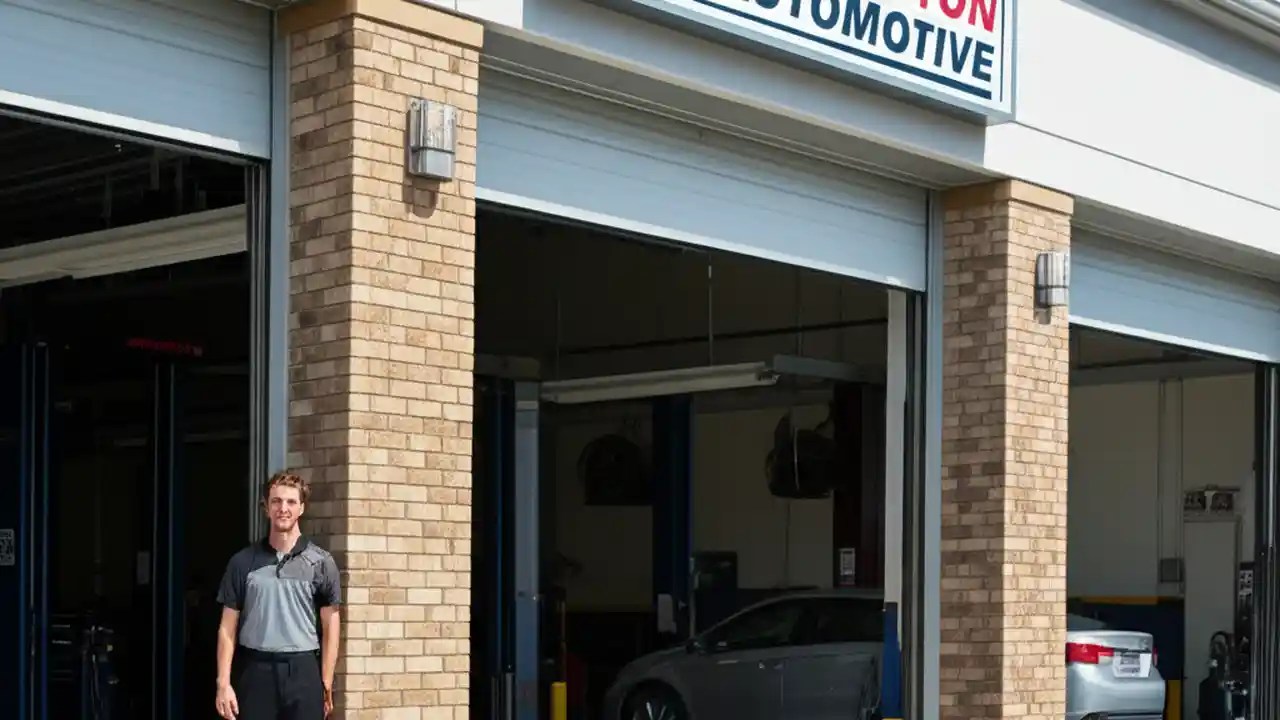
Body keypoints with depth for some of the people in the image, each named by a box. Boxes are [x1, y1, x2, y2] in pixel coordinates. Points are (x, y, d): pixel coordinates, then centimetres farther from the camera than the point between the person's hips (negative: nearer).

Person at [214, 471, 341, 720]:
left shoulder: (321, 562, 4)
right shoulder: (243, 562, 6)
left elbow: (329, 628, 3)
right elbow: (228, 628, 5)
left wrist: (326, 684, -2)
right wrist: (223, 682, -3)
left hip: (303, 671, -1)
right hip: (255, 671, 1)